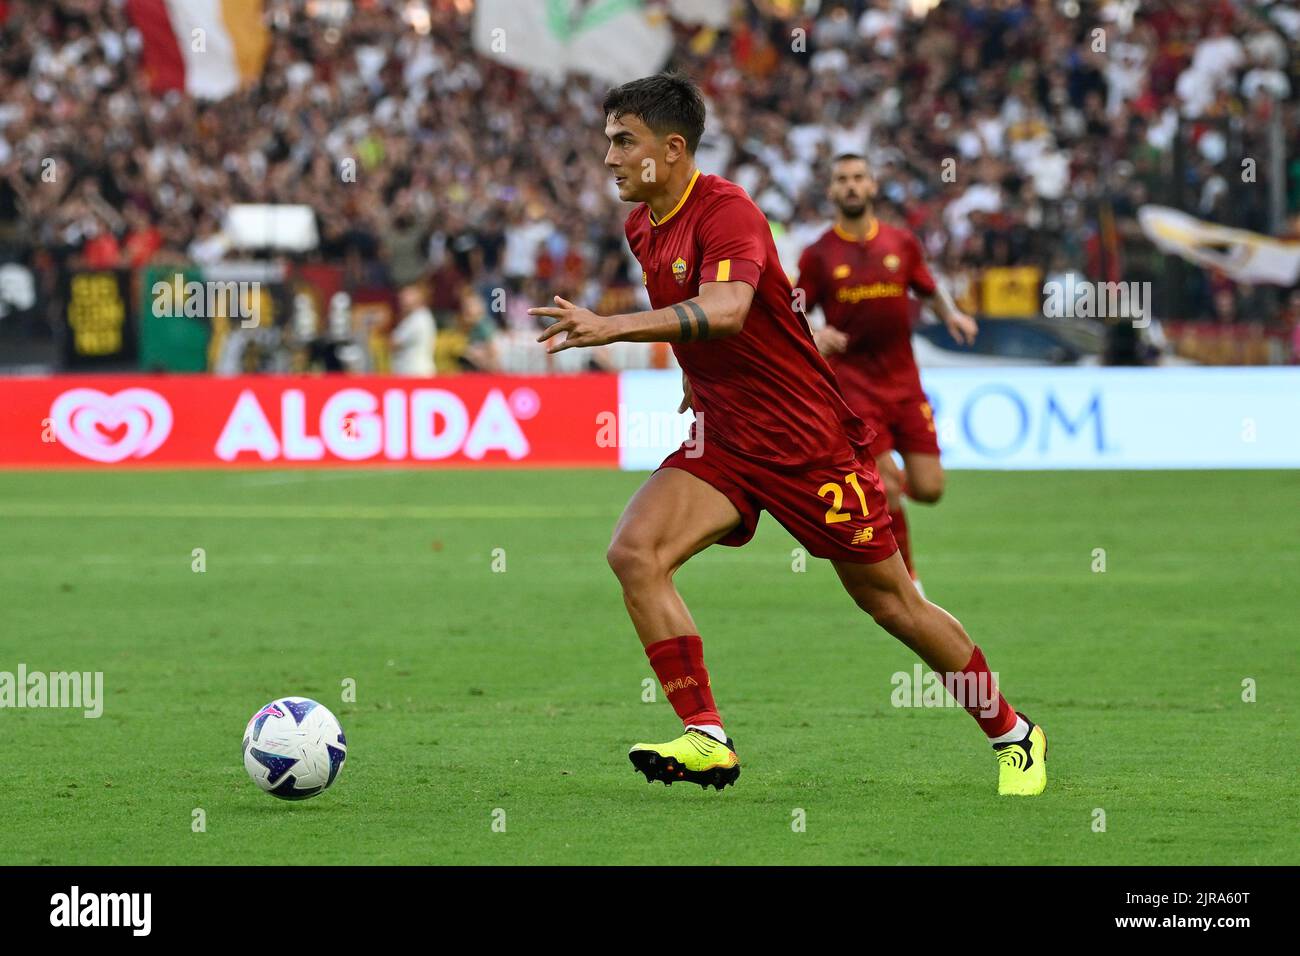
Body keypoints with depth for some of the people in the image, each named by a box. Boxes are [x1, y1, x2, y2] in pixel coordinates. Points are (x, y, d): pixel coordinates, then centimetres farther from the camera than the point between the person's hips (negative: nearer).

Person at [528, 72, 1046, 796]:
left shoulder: (726, 211, -19)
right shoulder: (642, 227, 7)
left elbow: (726, 310, -39)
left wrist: (610, 328, -45)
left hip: (811, 439, -7)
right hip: (722, 441, 7)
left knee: (889, 601, 3)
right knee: (634, 551, -18)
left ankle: (1014, 735, 23)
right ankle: (707, 739, -18)